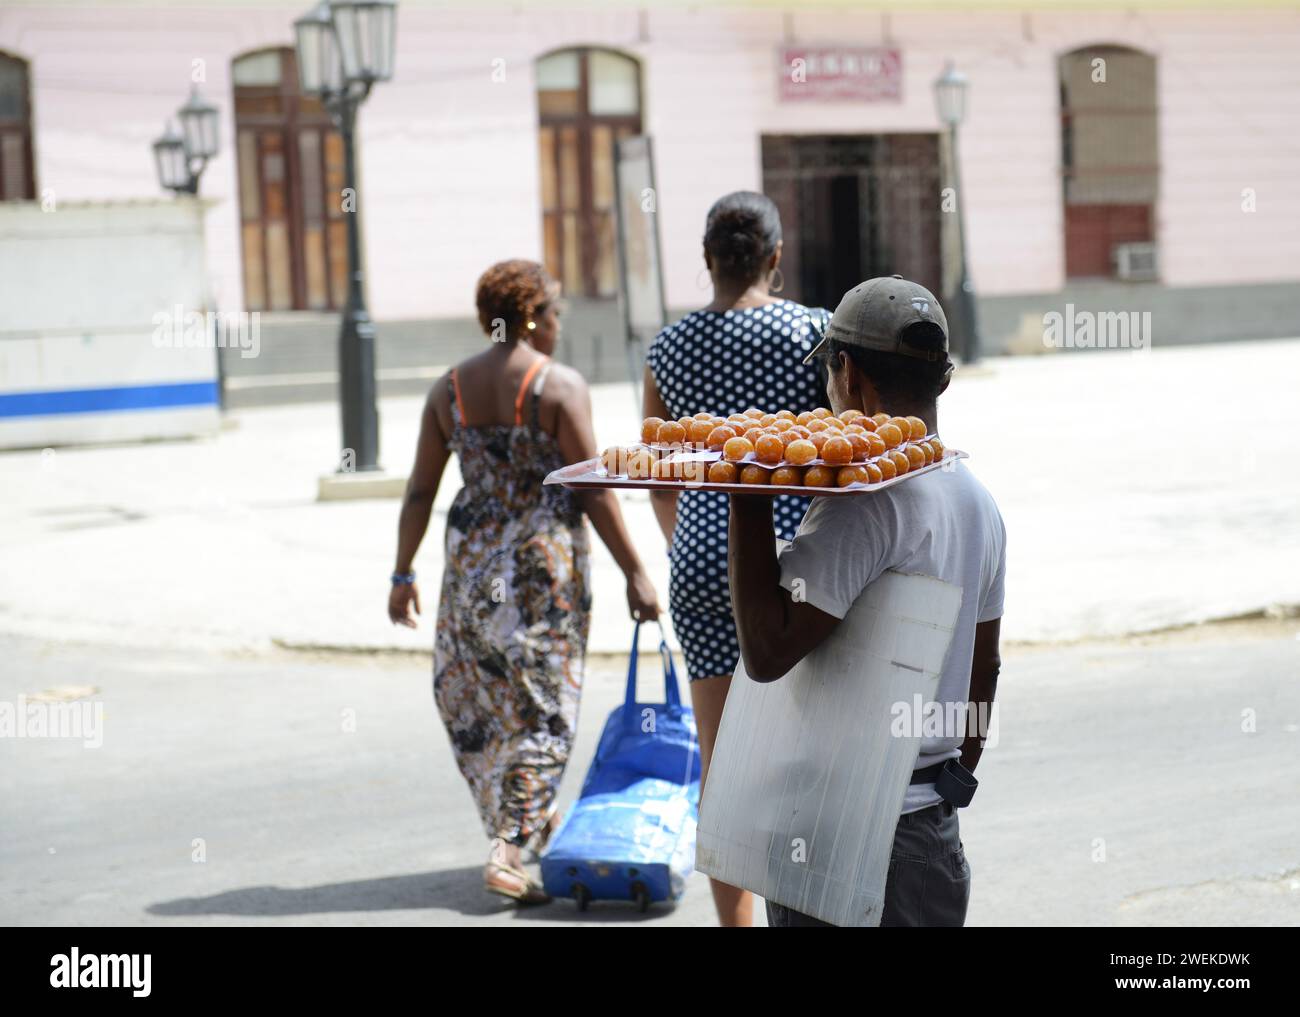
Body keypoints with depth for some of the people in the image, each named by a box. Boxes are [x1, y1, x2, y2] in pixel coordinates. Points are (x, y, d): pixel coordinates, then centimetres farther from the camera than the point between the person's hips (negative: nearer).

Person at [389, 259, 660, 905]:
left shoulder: (449, 389, 3)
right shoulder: (560, 386, -11)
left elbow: (420, 491, 4)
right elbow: (593, 490, -12)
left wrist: (403, 574, 13)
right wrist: (634, 573, -6)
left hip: (471, 560, 5)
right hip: (546, 561, -5)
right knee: (542, 706, 1)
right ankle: (508, 853, -7)